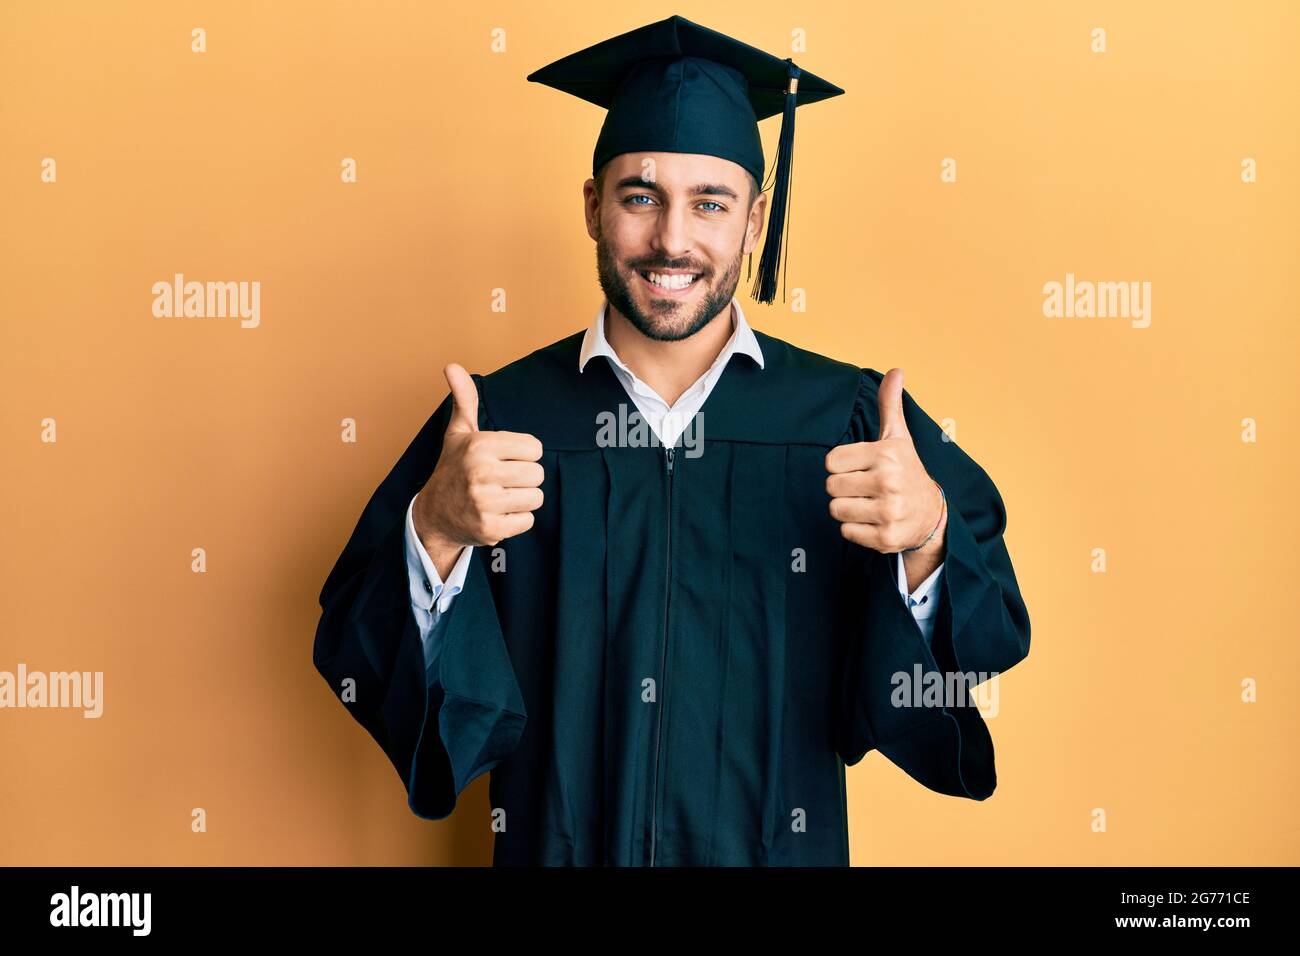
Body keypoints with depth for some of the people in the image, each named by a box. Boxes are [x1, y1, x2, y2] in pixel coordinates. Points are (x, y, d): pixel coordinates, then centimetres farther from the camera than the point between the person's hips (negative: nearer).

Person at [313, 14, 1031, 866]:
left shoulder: (852, 420, -10)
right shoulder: (499, 420, -10)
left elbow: (985, 649, -11)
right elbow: (361, 664, -12)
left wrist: (928, 539, -31)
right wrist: (436, 533, -30)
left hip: (782, 846, 1)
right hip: (555, 843, 0)